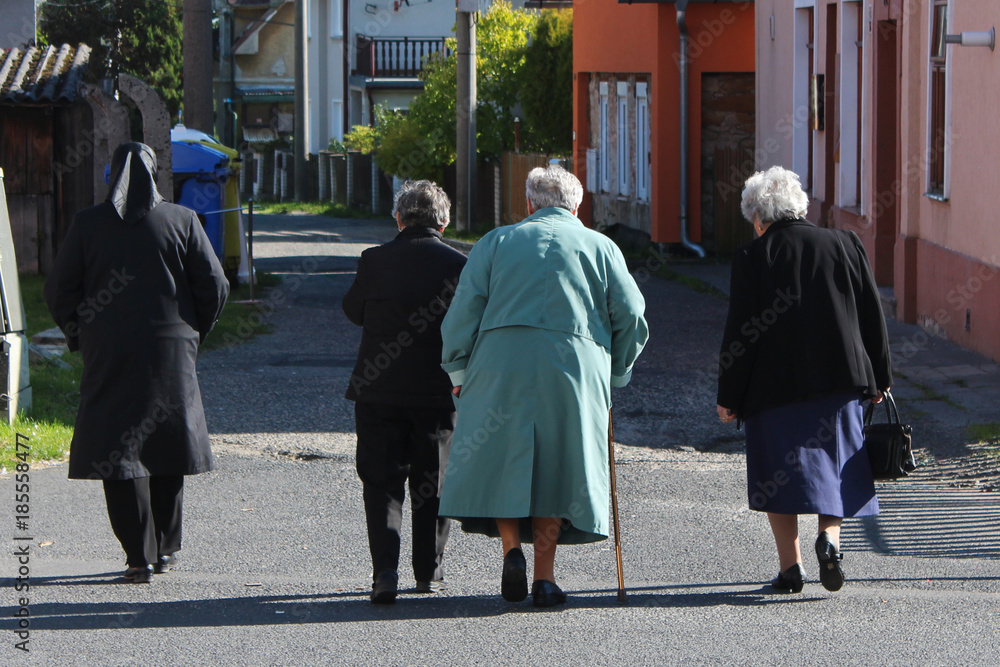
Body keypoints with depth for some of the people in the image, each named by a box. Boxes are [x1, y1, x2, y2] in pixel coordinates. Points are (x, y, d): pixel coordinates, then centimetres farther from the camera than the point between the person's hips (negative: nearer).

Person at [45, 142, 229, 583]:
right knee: (165, 448, 15)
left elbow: (59, 290, 0)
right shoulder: (182, 221, -2)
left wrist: (81, 336, 13)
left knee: (119, 450, 1)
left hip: (109, 355, -1)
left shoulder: (88, 224, -3)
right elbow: (214, 286, -1)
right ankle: (166, 548, 21)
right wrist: (193, 333, 13)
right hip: (171, 353, 1)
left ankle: (139, 555, -6)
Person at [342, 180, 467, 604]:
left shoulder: (375, 261, -7)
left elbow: (354, 310, 8)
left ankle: (385, 571, -11)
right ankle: (429, 572, 20)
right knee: (433, 484, 14)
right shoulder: (459, 266, -7)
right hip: (439, 391, 1)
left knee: (382, 483, 4)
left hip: (379, 392, -1)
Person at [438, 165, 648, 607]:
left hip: (501, 364, 0)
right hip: (575, 368, 0)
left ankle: (512, 550, -9)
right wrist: (614, 374, 21)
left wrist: (459, 372, 12)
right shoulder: (601, 247, 13)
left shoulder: (497, 242, 13)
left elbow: (464, 310, 5)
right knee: (556, 467, 6)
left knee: (500, 459, 9)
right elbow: (632, 317, 9)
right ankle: (544, 575, 2)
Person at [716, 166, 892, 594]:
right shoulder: (845, 245, 3)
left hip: (776, 383, -3)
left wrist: (728, 397, 0)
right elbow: (872, 316, 7)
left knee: (779, 472, 5)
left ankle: (790, 566, 1)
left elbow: (739, 333, -6)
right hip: (839, 379, 3)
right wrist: (878, 378, 15)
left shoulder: (753, 258, -6)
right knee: (832, 462, 14)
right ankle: (830, 537, -8)